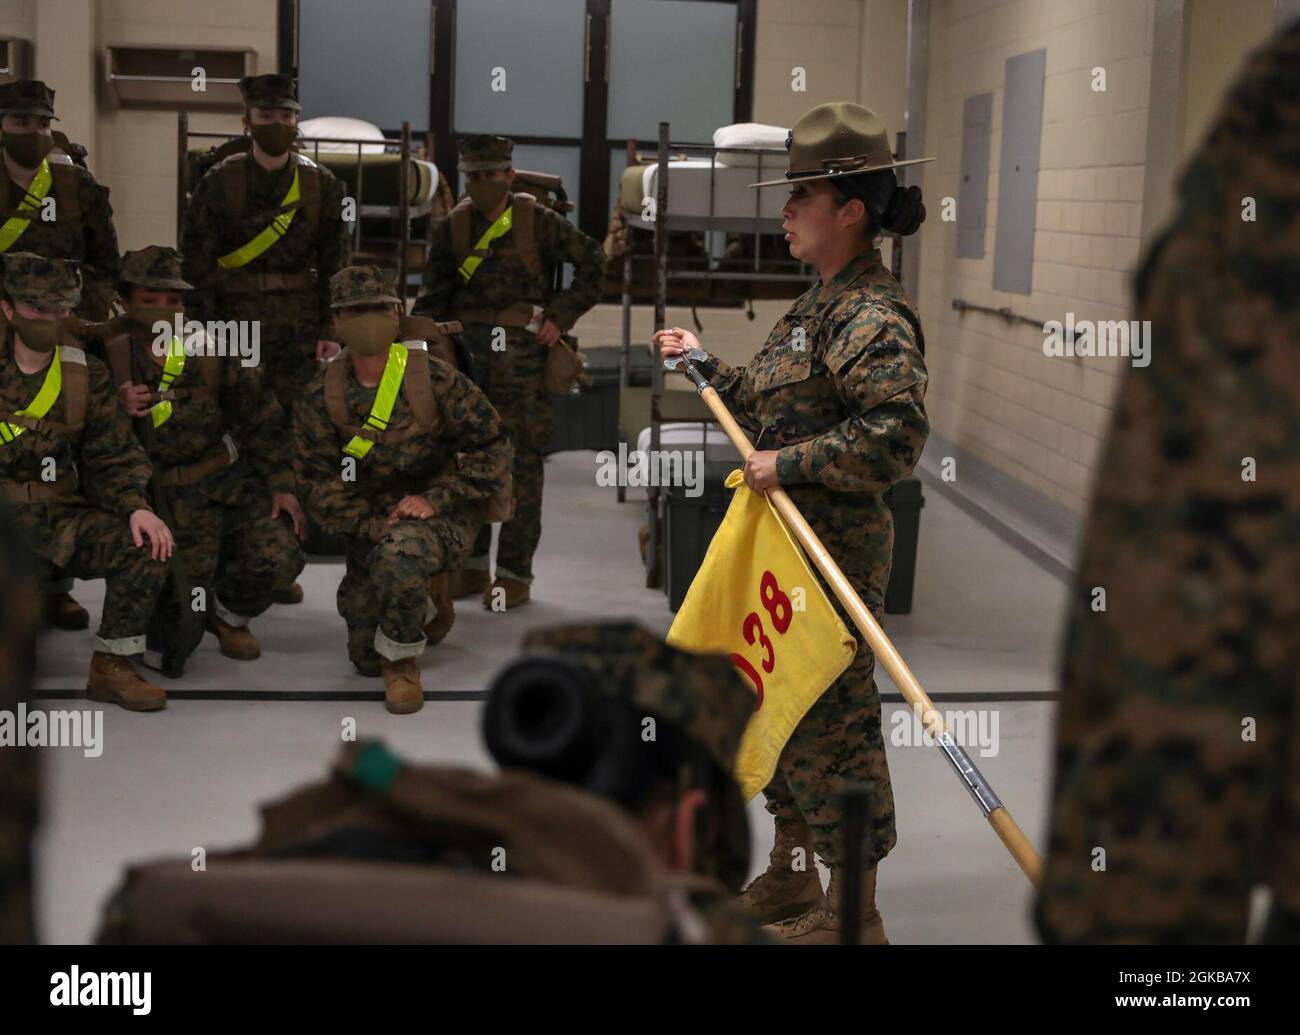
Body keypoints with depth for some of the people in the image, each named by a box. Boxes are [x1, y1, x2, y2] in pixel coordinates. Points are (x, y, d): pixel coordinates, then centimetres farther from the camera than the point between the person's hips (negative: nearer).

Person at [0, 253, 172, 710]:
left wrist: (136, 507, -9)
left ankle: (111, 667, 1)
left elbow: (113, 458, 10)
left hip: (55, 515, 4)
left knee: (146, 548, -17)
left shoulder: (87, 376, 9)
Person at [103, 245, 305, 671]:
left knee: (280, 558, -15)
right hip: (169, 495, -2)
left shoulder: (207, 351, -3)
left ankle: (228, 616, 17)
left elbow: (262, 417, 5)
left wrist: (282, 484, 2)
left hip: (230, 480, 3)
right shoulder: (108, 356, -7)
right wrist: (118, 412, -23)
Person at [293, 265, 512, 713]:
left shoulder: (434, 378, -15)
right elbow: (319, 480, -4)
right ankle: (425, 604, 41)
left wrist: (436, 499, -20)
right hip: (372, 519, 4)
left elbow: (491, 444, -10)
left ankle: (402, 659, -13)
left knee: (400, 554, -41)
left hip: (442, 509, -4)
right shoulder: (319, 397, -6)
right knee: (364, 657, 8)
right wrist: (371, 524, -19)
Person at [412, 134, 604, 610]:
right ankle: (471, 564, 20)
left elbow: (592, 262, 5)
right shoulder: (450, 227, 9)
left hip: (522, 353, -4)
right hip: (465, 352, 4)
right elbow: (433, 295, 9)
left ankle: (515, 573, 5)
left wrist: (559, 317, -3)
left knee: (520, 459, -2)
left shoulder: (538, 222, -1)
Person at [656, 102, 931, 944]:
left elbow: (896, 432, -29)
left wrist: (791, 464, -25)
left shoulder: (874, 315, -18)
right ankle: (791, 881, 35)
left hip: (837, 544, -10)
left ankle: (853, 913, 11)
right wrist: (703, 363, 20)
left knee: (831, 723, -2)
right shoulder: (823, 303, 14)